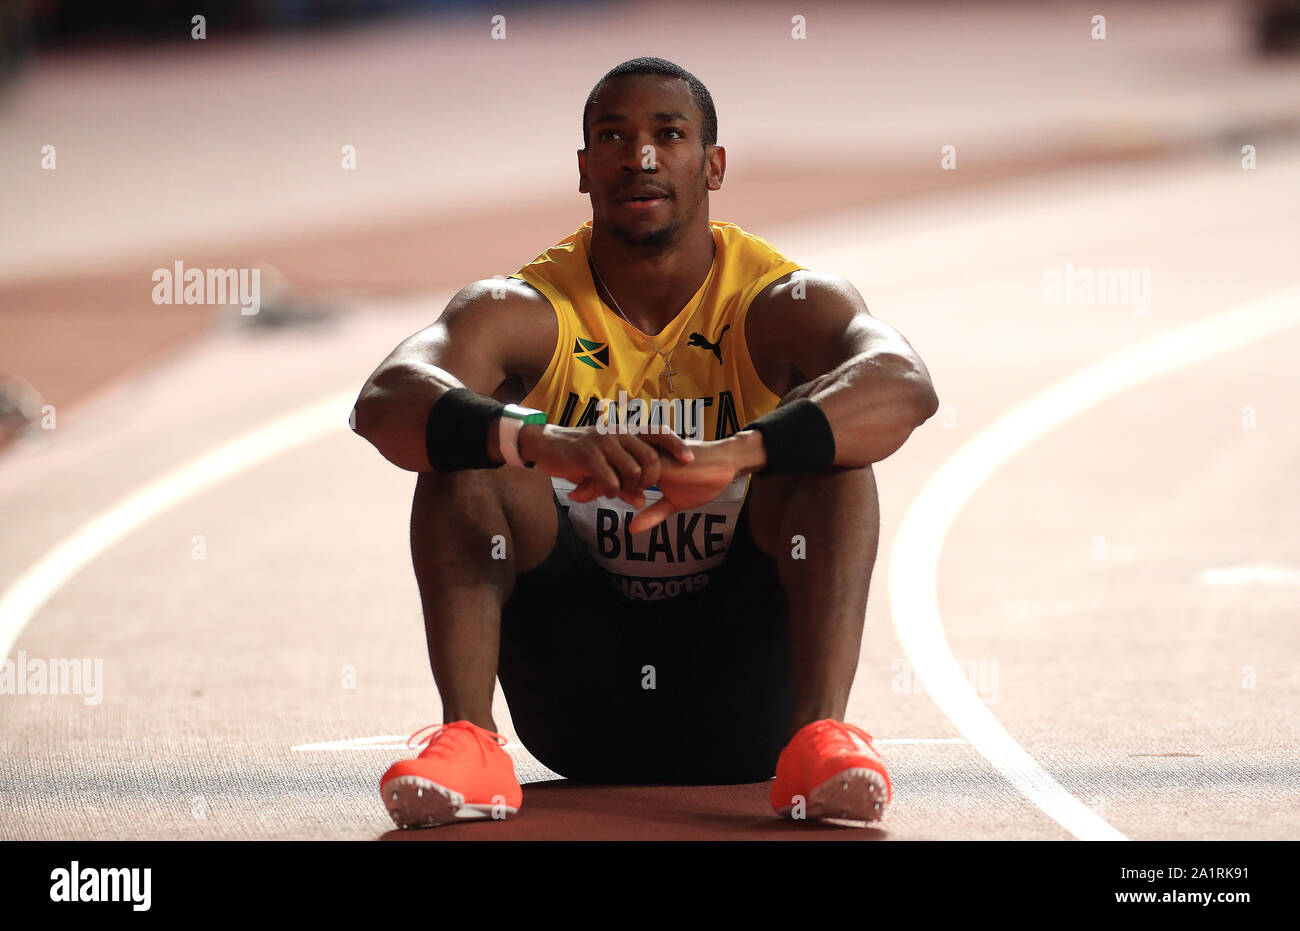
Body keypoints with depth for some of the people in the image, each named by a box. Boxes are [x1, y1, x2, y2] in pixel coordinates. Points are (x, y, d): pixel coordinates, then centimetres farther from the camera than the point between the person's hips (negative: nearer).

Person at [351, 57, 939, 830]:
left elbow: (907, 386, -30)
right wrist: (539, 443, -47)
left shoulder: (781, 304, -6)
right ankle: (467, 740, -34)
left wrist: (736, 453, -48)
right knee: (466, 442, -19)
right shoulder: (524, 313, -4)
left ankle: (822, 736, -39)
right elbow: (384, 400, -26)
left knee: (826, 438, -22)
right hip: (580, 699, 1)